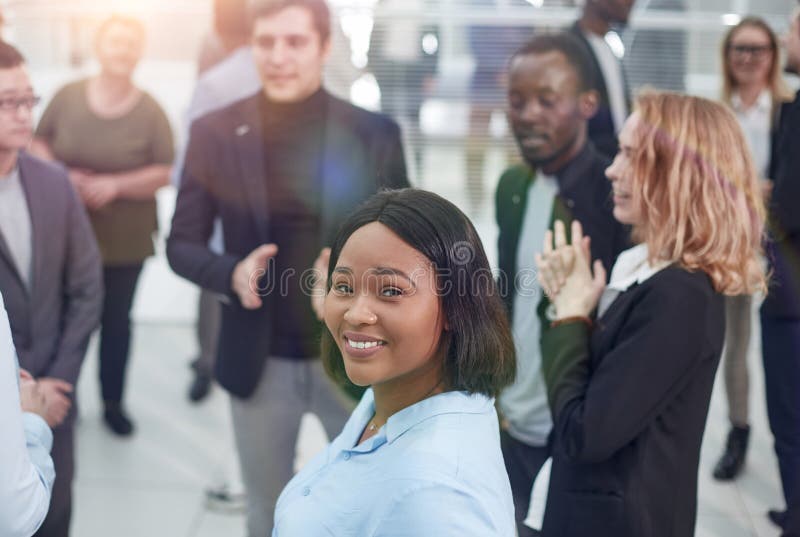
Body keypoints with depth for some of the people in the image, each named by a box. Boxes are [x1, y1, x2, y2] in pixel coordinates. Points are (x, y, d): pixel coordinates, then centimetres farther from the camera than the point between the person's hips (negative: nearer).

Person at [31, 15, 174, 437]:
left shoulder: (150, 111, -10)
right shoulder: (68, 96, -5)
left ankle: (113, 402, 30)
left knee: (116, 321, 14)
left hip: (125, 240, 0)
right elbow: (39, 144, 6)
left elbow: (164, 173, -6)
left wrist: (116, 184, -20)